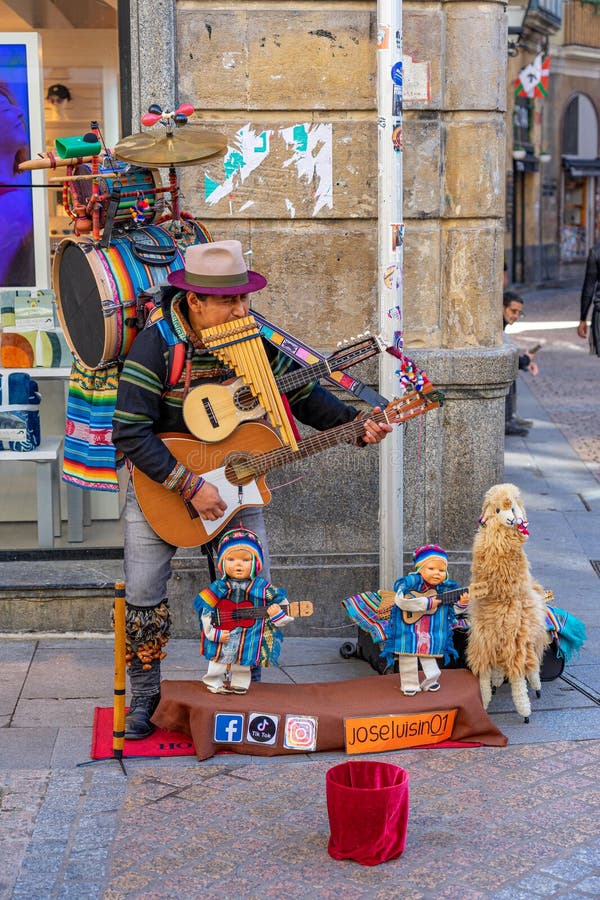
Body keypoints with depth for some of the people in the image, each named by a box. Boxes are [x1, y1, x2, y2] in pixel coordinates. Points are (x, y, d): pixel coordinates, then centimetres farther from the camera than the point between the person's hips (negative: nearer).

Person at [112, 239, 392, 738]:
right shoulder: (156, 345, -21)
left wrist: (356, 426, -13)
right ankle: (145, 697, 19)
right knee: (144, 594, 0)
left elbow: (304, 395, 2)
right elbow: (130, 431, -24)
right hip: (160, 483, -3)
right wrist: (188, 485, -28)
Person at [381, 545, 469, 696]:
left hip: (432, 634, 4)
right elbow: (401, 601, -33)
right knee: (409, 658, 6)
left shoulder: (445, 588, -4)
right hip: (409, 632, -4)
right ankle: (409, 685, 21)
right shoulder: (410, 583, -20)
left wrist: (461, 603, -18)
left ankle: (429, 681, 35)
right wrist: (427, 603, -30)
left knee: (428, 655, 19)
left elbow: (453, 609, 5)